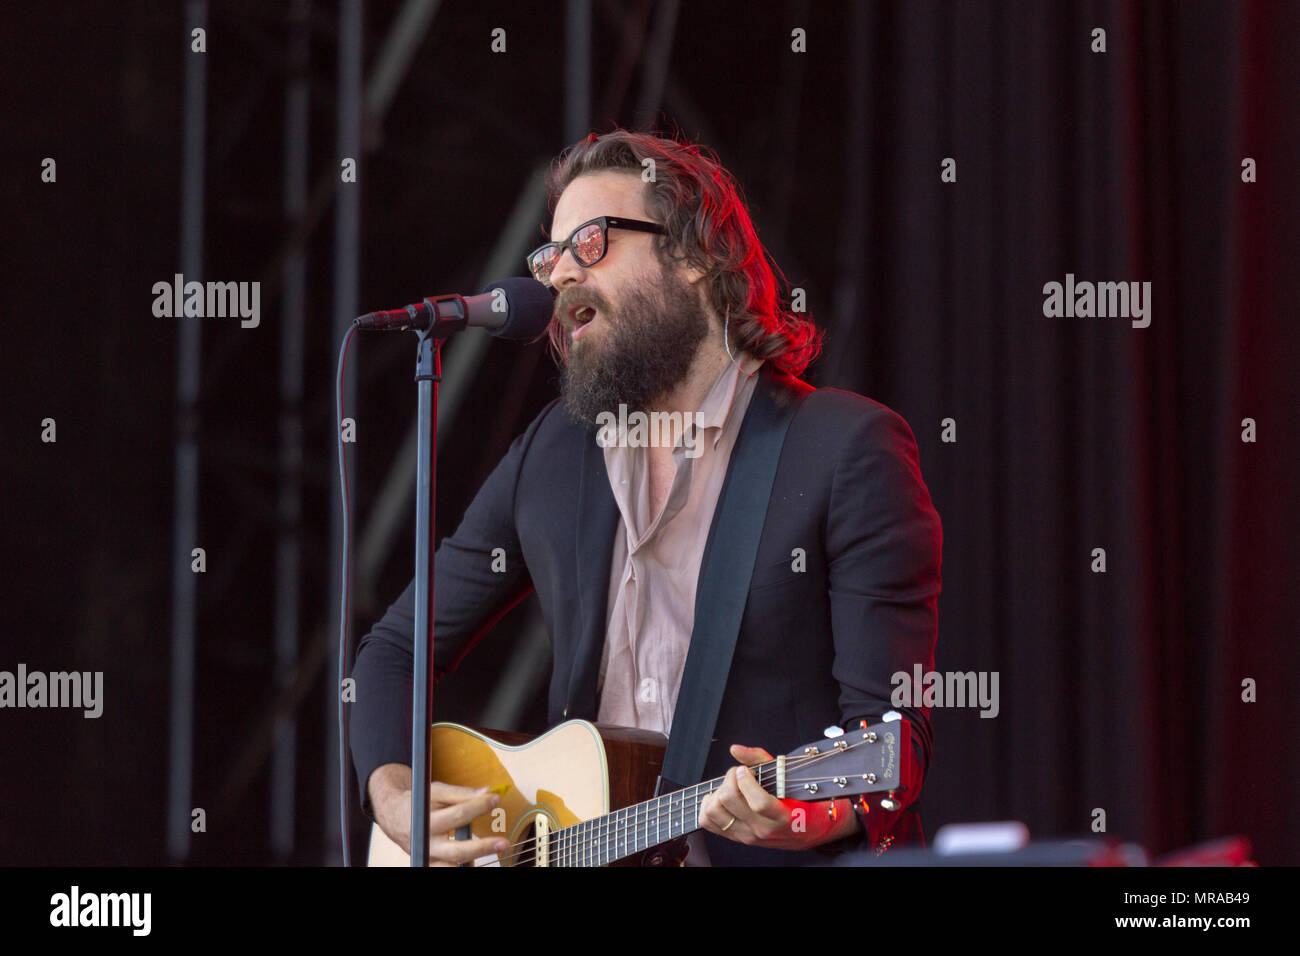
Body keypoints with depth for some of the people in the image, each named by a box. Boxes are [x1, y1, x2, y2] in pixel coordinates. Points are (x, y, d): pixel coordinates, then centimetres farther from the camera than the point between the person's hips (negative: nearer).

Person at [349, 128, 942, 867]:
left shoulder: (850, 448, -4)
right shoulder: (552, 451, 12)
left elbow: (889, 727, -9)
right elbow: (398, 647, 19)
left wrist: (817, 814, -28)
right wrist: (394, 794, 1)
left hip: (774, 858, -4)